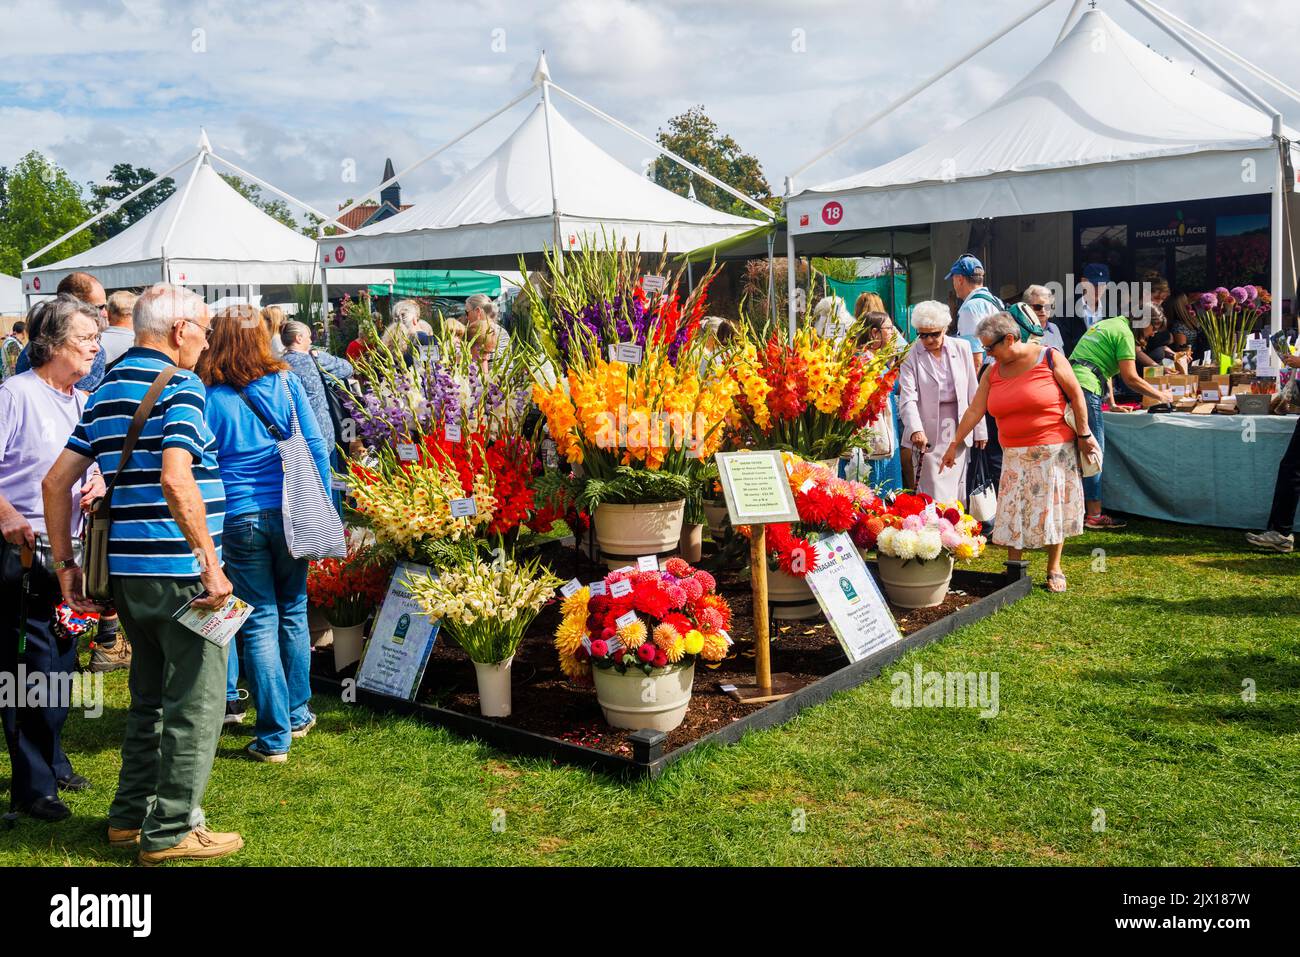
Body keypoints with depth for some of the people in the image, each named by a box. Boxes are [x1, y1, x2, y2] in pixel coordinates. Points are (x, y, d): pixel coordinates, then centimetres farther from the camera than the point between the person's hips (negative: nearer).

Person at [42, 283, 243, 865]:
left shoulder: (106, 391, 14)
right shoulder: (179, 386, -12)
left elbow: (55, 481, 12)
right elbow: (176, 479, -26)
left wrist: (65, 564, 15)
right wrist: (211, 564, -21)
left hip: (127, 569, 8)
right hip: (177, 569, -8)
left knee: (150, 696, 21)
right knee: (194, 702, 3)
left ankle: (131, 816, 30)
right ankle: (172, 832, 11)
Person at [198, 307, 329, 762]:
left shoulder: (206, 396, -4)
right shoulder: (284, 380, 1)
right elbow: (316, 447, 2)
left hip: (237, 517, -2)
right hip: (289, 513, 2)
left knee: (259, 622, 4)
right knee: (293, 613, 16)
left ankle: (274, 737, 9)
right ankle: (297, 714, 29)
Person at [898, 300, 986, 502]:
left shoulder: (962, 348, 5)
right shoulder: (911, 356, -3)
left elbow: (973, 393, 8)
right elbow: (908, 398, -13)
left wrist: (979, 430, 9)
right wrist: (915, 430, -29)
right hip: (928, 435, -3)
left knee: (957, 493, 8)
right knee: (935, 496, -5)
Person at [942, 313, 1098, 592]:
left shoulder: (1050, 358, -8)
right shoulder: (993, 372, 5)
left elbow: (1076, 395, -3)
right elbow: (974, 410, 4)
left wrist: (1084, 434, -3)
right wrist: (955, 443, 1)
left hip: (1054, 451, -3)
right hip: (1014, 455, 4)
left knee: (1053, 507, 3)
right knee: (1012, 511, 0)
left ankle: (1054, 570, 17)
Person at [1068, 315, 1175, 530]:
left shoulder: (1106, 325, 25)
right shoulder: (1124, 333, -4)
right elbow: (1130, 378, -8)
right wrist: (1160, 395, 5)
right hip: (1085, 389, -9)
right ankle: (1094, 516, -4)